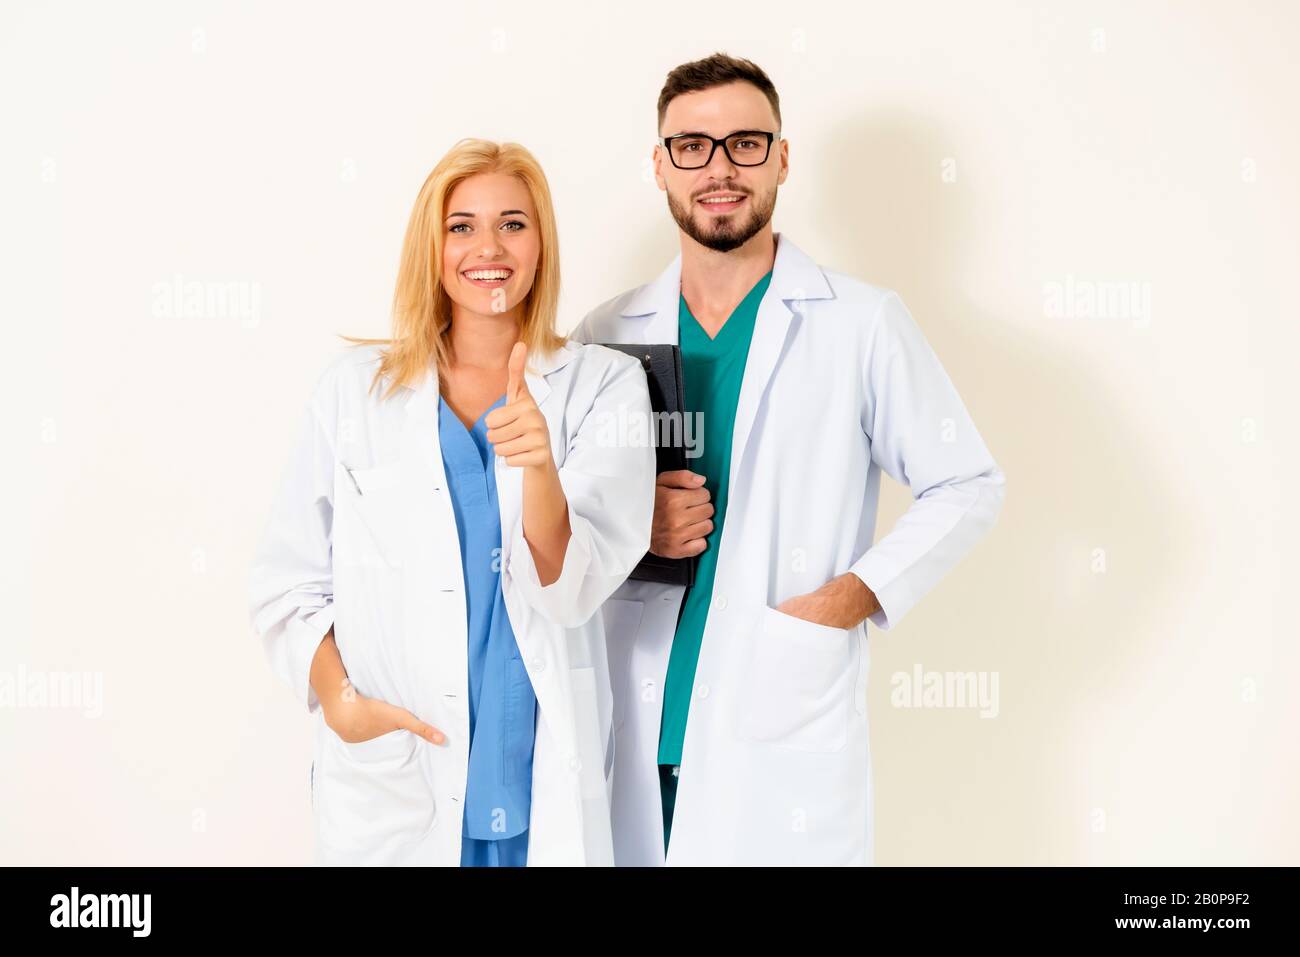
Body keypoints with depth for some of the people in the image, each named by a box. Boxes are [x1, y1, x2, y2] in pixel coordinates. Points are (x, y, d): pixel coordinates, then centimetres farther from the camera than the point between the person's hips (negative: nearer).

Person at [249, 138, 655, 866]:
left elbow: (574, 588, -12)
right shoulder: (357, 387, 0)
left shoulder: (604, 384, -3)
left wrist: (540, 465, -28)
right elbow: (287, 579, 4)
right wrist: (338, 698, -11)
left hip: (542, 781, 0)